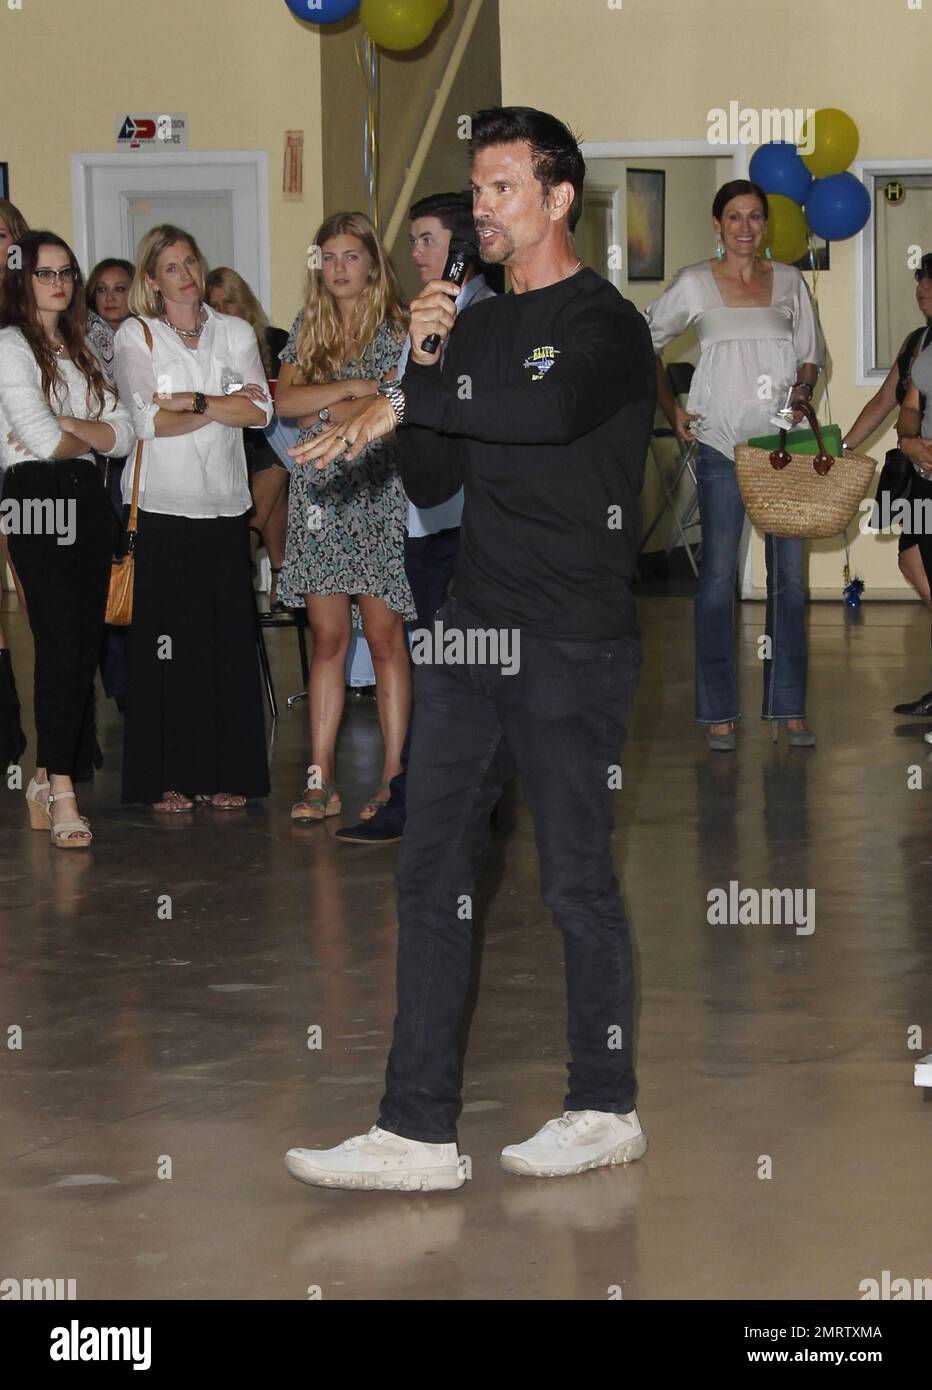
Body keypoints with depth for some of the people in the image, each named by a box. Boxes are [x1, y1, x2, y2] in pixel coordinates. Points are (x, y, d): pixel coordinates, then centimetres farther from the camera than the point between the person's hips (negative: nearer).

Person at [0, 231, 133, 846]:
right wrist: (91, 437, 5)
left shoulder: (80, 349, 21)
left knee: (86, 645, 3)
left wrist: (68, 427, -6)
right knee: (63, 645, -14)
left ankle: (49, 782, 9)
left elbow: (122, 434, 11)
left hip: (87, 498, 7)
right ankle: (60, 791, -13)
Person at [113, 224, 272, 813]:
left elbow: (261, 411, 0)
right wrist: (223, 406, -4)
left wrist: (194, 401, -9)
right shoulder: (135, 336, 4)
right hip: (161, 506, -2)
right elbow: (149, 420, -8)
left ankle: (225, 774, 6)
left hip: (224, 505, 2)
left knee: (229, 642, -1)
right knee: (164, 644, -5)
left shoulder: (235, 333, 13)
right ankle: (167, 779, 0)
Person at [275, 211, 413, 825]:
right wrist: (353, 388, -11)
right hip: (318, 495, 4)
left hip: (377, 495, -4)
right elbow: (285, 400, -1)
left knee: (385, 637, -4)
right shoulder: (307, 331, 13)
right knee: (328, 638, 3)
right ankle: (321, 780, 3)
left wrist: (320, 409, -6)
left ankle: (393, 776, -2)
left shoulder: (396, 329, 0)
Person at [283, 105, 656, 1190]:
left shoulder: (606, 326, -7)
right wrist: (424, 368, 0)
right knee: (431, 876, 1)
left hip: (574, 645, -7)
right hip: (472, 634, 7)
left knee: (577, 879, 1)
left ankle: (607, 1109, 16)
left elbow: (552, 408, -30)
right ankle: (417, 1132, 1)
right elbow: (432, 484, 14)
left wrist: (406, 399, -24)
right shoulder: (477, 329, 16)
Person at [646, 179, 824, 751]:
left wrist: (803, 393, -3)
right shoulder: (695, 284, 1)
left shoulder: (789, 281, 9)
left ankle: (789, 708, 10)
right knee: (718, 575, -2)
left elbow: (812, 352, 17)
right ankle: (719, 710, 5)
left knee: (790, 574, 3)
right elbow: (646, 343, 10)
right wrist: (671, 409, 2)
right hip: (722, 443, -3)